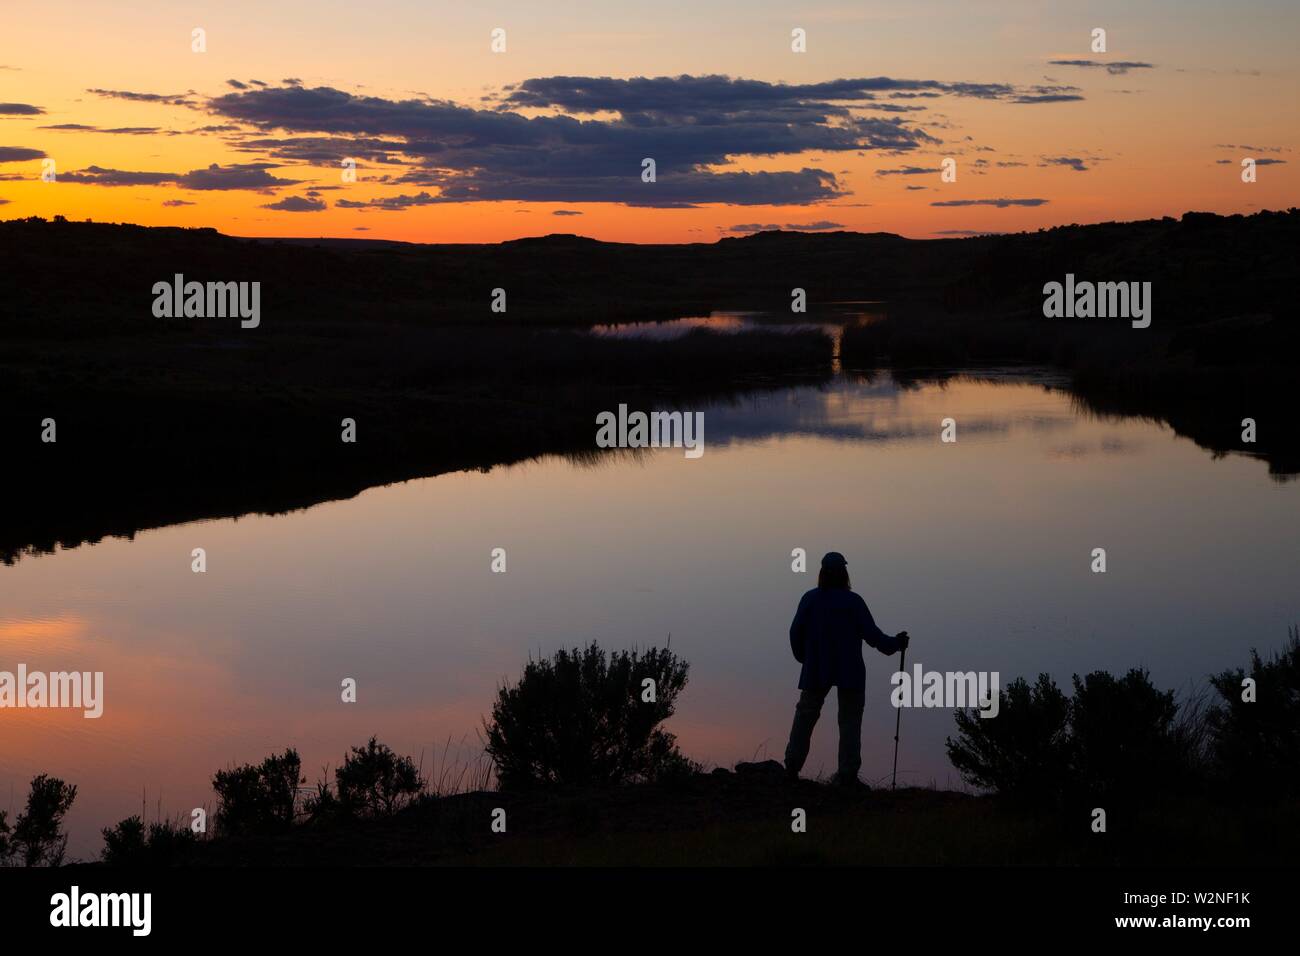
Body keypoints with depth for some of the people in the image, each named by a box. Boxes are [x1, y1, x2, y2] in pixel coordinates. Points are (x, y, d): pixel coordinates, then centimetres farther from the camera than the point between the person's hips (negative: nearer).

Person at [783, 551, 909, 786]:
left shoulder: (810, 599, 0)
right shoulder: (853, 601, -7)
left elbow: (796, 632, 1)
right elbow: (871, 634, -7)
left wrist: (802, 656, 17)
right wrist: (895, 643, 8)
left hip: (816, 670, 2)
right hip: (849, 672, -2)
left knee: (805, 716, 9)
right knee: (850, 720, 4)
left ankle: (792, 767, 2)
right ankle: (847, 773, -2)